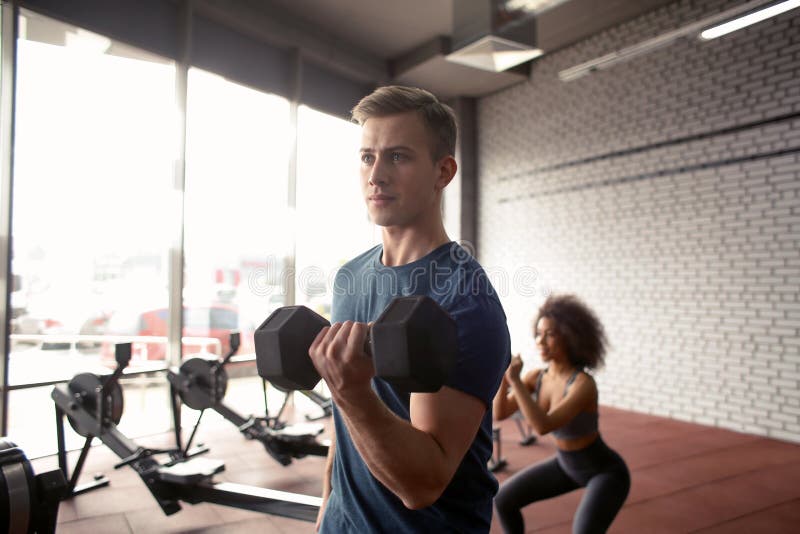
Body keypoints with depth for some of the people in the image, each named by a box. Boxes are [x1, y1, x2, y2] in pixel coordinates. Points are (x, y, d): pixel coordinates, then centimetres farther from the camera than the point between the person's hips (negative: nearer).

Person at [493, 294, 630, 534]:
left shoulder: (585, 384, -34)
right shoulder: (536, 377, -12)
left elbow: (543, 427, -44)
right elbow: (500, 414, -16)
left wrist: (515, 380, -43)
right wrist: (505, 376, -32)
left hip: (606, 472, -6)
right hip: (567, 464, 7)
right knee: (503, 499, 4)